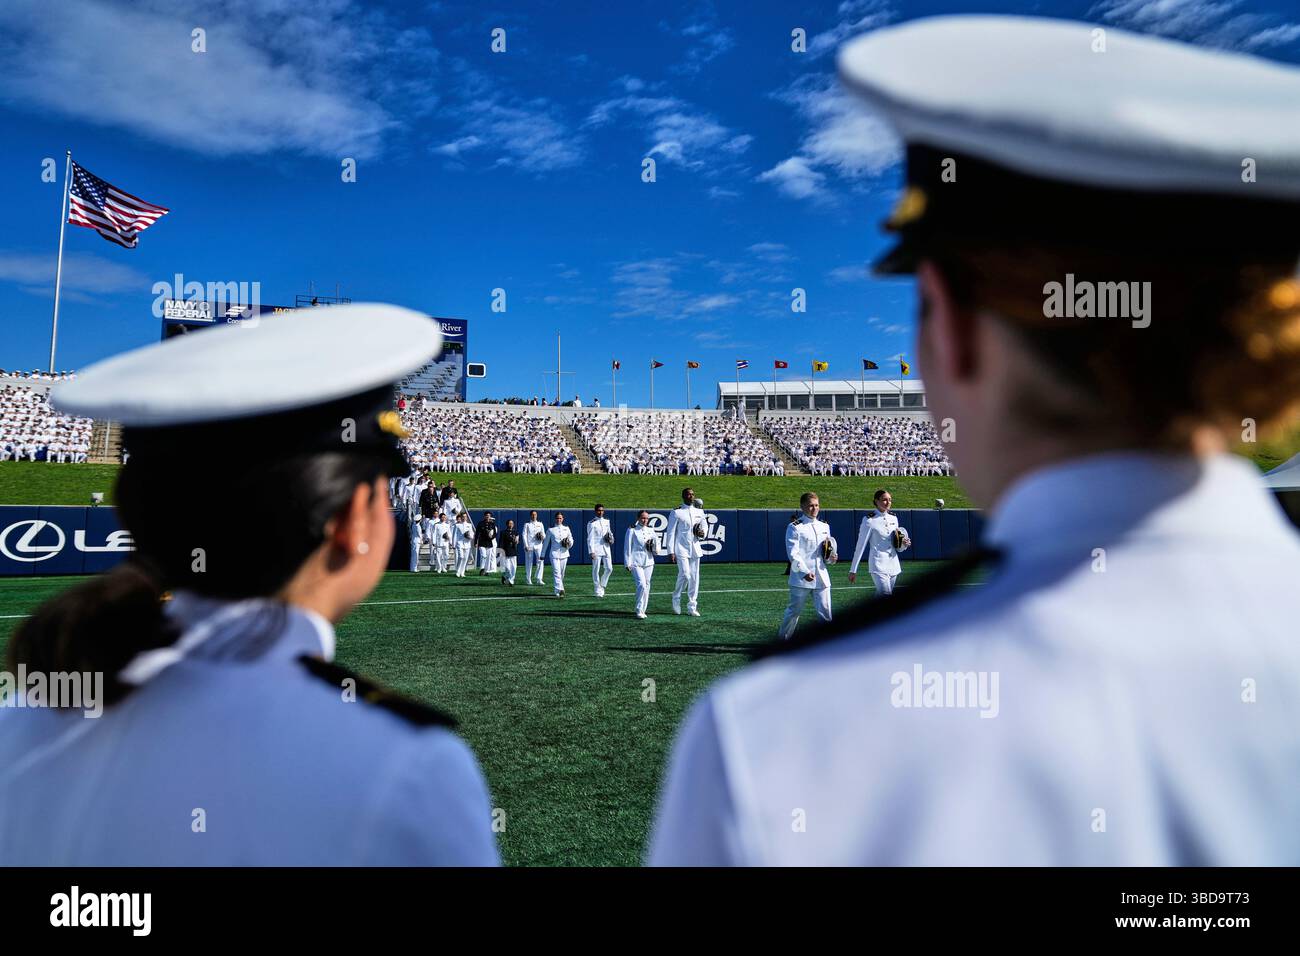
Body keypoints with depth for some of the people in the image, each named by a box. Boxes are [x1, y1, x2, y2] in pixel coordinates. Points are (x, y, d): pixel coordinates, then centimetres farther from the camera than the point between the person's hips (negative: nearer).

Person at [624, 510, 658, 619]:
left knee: (647, 585, 7)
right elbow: (627, 547, -2)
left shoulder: (651, 531, 13)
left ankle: (643, 610, 17)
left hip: (648, 562, 5)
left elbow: (656, 550, 19)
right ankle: (639, 611, -9)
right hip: (636, 562, -5)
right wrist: (628, 563, -6)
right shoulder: (632, 530, -1)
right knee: (642, 584, -16)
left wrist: (654, 545, -4)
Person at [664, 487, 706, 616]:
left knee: (694, 577, 4)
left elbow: (705, 526, 23)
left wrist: (703, 533, -2)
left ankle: (692, 607, 11)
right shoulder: (676, 512, -3)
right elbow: (671, 532, -5)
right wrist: (671, 551, -11)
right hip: (681, 549, -5)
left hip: (695, 549, 5)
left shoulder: (699, 511, 13)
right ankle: (676, 598, 10)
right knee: (685, 575, -16)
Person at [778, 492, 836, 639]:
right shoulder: (794, 527, -5)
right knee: (794, 611, 6)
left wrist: (831, 558, 1)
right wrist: (805, 572, -25)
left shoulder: (825, 527, 15)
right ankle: (783, 639, 25)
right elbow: (793, 554, -14)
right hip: (801, 577, -5)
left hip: (821, 577, 5)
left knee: (825, 613, 0)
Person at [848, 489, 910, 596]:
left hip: (894, 565, 6)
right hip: (879, 566, -6)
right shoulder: (869, 520, -8)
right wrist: (853, 570, -8)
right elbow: (860, 546, -7)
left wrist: (904, 544, -3)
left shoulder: (894, 518, 11)